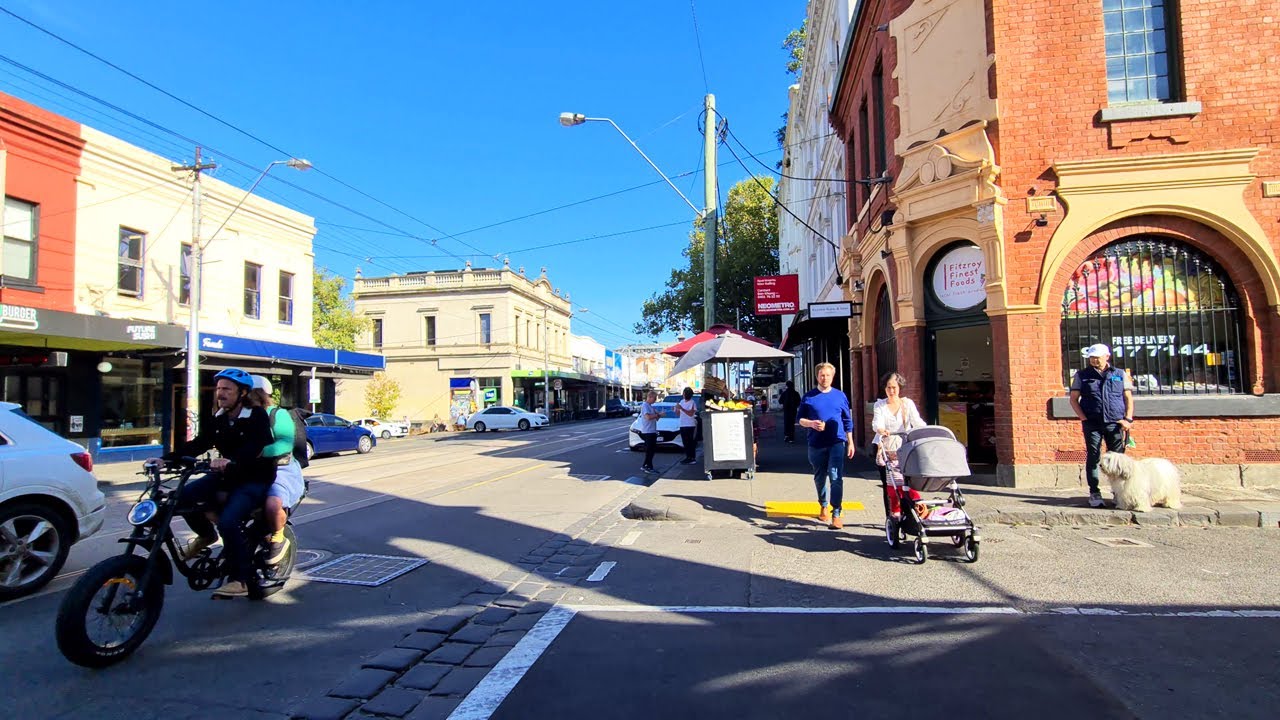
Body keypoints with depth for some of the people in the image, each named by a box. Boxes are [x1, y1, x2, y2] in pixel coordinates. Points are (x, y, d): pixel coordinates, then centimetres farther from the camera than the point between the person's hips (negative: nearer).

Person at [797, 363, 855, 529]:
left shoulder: (840, 396, 5)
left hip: (837, 442, -1)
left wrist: (850, 442, 10)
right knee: (819, 477, 14)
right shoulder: (809, 397, 2)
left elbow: (848, 421, 11)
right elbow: (801, 419, 5)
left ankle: (836, 514, -9)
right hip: (816, 444, 1)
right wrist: (811, 424, -16)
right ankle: (823, 506, 36)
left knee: (836, 477, -12)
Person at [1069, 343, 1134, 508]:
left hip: (1115, 423, 1)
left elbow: (1128, 398, 11)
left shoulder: (1120, 374, 12)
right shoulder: (1081, 375, 8)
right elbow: (1074, 399, 5)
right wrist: (1084, 418, -6)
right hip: (1092, 424, -1)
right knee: (1093, 457, 0)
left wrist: (1128, 419, -2)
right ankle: (1094, 493, 5)